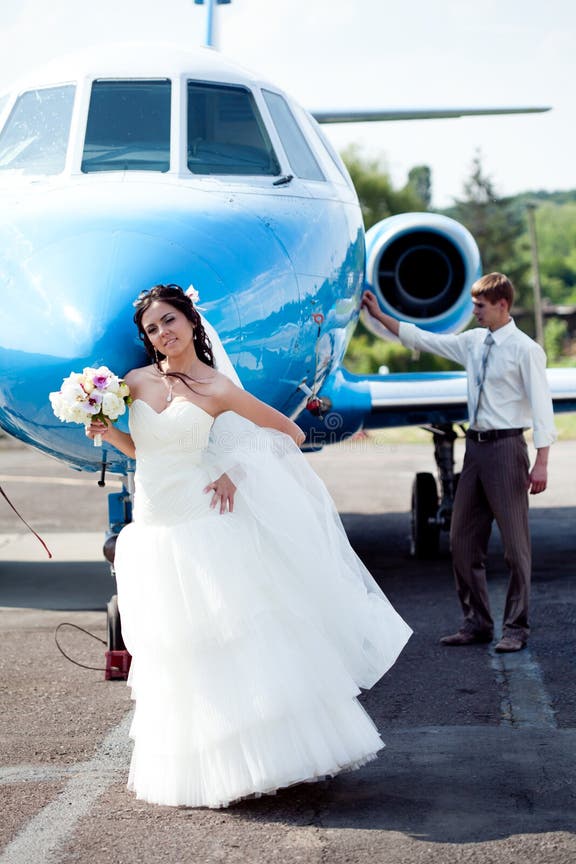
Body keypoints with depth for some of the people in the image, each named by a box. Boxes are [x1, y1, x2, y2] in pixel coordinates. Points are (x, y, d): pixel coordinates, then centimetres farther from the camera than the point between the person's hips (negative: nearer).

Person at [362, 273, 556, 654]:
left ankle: (517, 627, 7)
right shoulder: (473, 342, 11)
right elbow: (422, 339, 20)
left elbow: (542, 406, -12)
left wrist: (541, 462, -18)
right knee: (464, 539, 10)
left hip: (506, 447, -7)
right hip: (476, 446, 8)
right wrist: (380, 316, 18)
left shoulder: (525, 349, -9)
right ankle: (477, 622, 19)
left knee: (515, 540, -2)